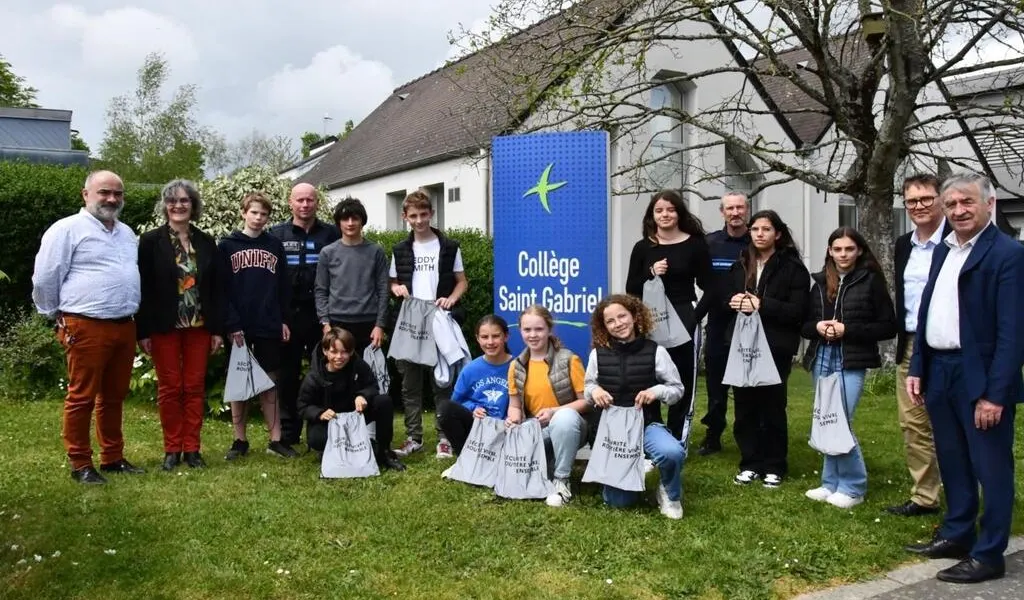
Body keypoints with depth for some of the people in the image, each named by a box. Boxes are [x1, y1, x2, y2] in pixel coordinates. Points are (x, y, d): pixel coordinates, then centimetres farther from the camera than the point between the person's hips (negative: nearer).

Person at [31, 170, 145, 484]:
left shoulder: (126, 233, 17)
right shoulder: (68, 229, -6)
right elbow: (45, 278, -5)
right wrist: (57, 315, 4)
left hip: (124, 327, 7)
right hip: (86, 328, -7)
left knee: (114, 397, 13)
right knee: (82, 397, 0)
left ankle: (113, 457, 23)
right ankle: (80, 464, 8)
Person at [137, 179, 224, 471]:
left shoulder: (206, 242, 6)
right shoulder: (151, 241, -2)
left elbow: (216, 288, 6)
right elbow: (143, 288, -5)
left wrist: (218, 328, 2)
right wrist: (143, 331, -9)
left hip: (199, 326, 2)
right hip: (164, 326, -2)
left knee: (195, 387, 6)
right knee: (169, 388, 5)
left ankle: (192, 448, 15)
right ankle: (172, 449, 15)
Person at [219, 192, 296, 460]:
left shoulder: (275, 245, 8)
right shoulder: (227, 246, 1)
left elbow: (283, 286, 9)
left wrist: (284, 320, 2)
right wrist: (231, 323, -12)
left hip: (269, 326, 2)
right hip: (239, 327, -2)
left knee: (269, 383, 7)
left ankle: (276, 439, 11)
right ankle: (240, 441, 14)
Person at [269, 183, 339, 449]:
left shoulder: (331, 234, 6)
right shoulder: (277, 234, 6)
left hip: (321, 315, 0)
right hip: (287, 315, 1)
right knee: (287, 375, 8)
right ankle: (288, 433, 18)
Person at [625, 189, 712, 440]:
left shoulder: (695, 244, 1)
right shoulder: (642, 247, 5)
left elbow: (708, 286, 4)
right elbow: (631, 290, 3)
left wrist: (696, 314, -6)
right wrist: (651, 273, -10)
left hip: (683, 320, -1)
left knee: (682, 377, 4)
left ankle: (676, 437, 14)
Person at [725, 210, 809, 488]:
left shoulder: (793, 267, -3)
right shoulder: (740, 265, 13)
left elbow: (798, 311, -11)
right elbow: (726, 300, 17)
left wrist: (761, 305, -20)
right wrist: (735, 303, -6)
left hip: (775, 348, -4)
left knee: (772, 407, 4)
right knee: (745, 406, 6)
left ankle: (774, 467, 16)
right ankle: (750, 464, 18)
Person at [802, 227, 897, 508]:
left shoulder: (871, 281, -3)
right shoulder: (820, 282, 10)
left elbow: (888, 326, -4)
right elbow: (804, 323, 15)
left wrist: (847, 330, -14)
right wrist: (817, 327, -7)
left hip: (851, 363, -5)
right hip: (822, 361, 5)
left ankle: (853, 487, 8)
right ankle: (831, 483, 22)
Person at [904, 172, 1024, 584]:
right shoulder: (942, 251, 12)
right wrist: (917, 369, 9)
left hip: (981, 378, -7)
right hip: (940, 373, 8)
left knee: (990, 467, 5)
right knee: (952, 463, 18)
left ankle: (988, 554, 16)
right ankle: (957, 534, 33)